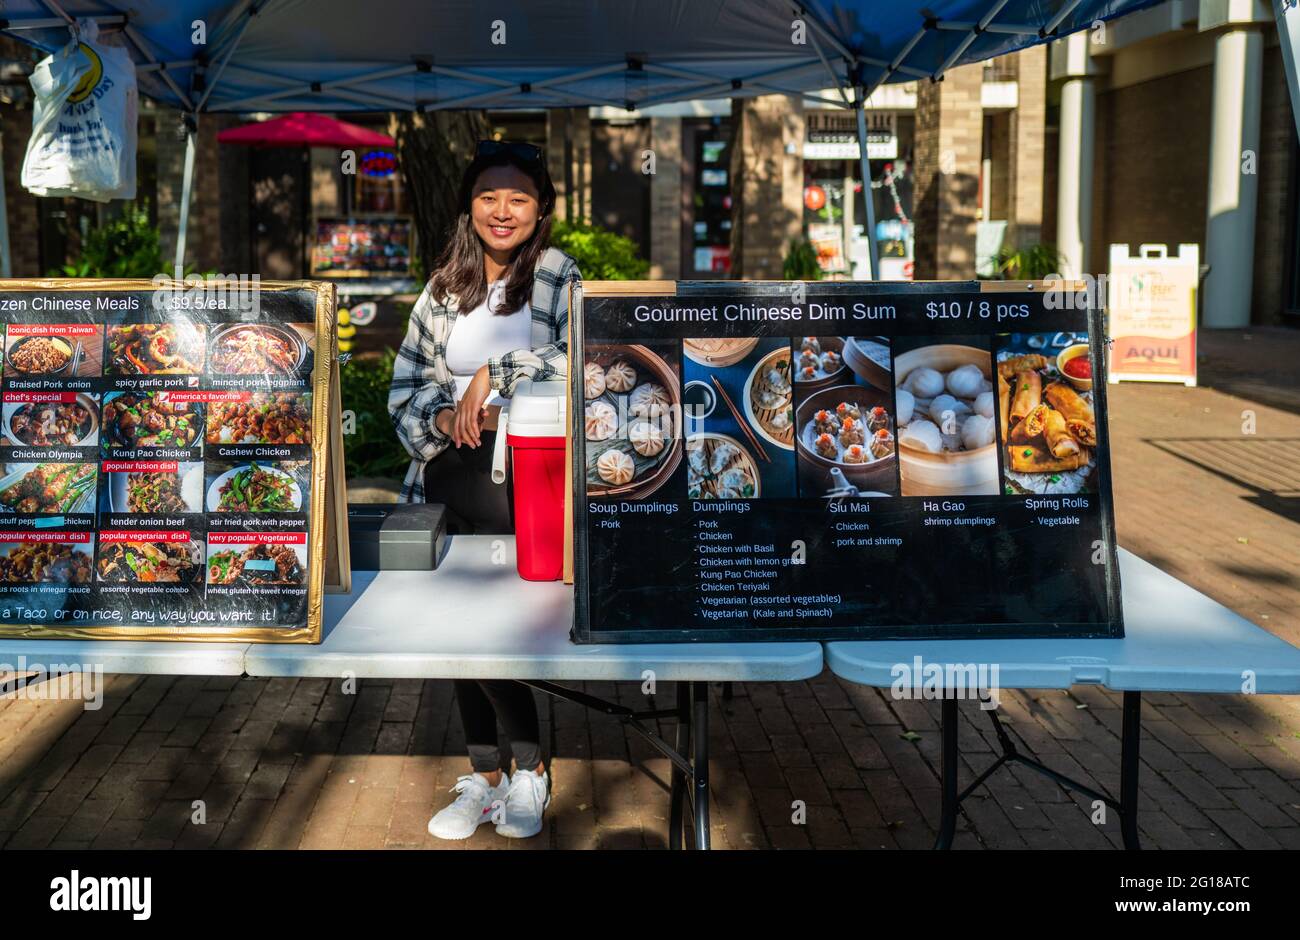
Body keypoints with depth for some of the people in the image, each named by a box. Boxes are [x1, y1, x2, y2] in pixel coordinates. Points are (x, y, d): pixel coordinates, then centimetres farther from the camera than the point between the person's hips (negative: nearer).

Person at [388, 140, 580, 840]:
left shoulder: (559, 275, 5)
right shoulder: (445, 288, 17)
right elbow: (404, 387, 15)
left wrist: (494, 374, -14)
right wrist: (443, 420, -5)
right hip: (457, 461, 4)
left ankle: (489, 774, -5)